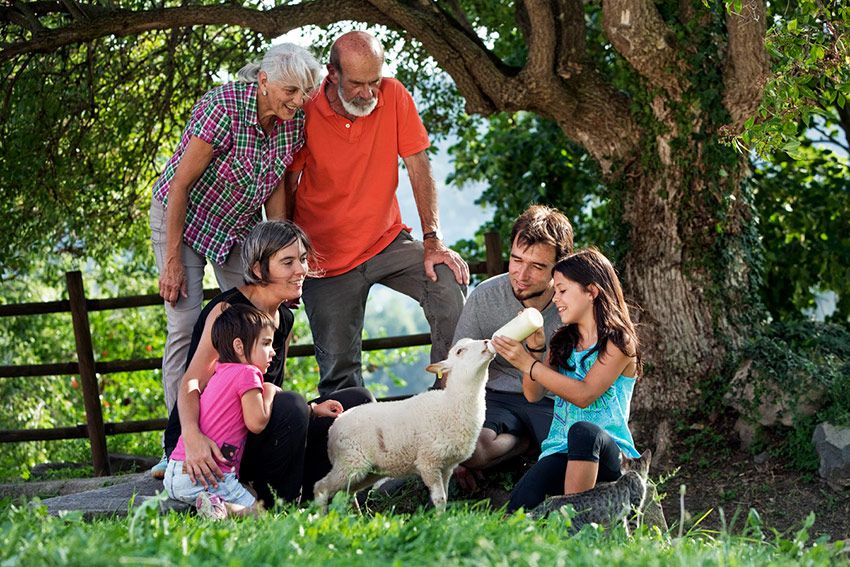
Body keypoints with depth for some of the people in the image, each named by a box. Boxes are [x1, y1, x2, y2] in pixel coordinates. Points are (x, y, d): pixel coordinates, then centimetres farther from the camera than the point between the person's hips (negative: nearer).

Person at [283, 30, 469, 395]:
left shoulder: (394, 97, -8)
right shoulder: (305, 112, -12)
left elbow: (418, 168, -7)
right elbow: (285, 188, -2)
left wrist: (432, 241, -16)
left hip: (387, 241, 1)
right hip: (327, 257, -1)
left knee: (450, 285, -22)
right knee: (338, 368, -3)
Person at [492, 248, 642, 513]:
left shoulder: (619, 342, -4)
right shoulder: (563, 341, 16)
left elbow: (584, 395, -16)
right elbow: (533, 394, 10)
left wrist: (528, 363, -18)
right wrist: (533, 349, -5)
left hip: (609, 452, -4)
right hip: (561, 449, 4)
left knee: (583, 431, -42)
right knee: (518, 509, -29)